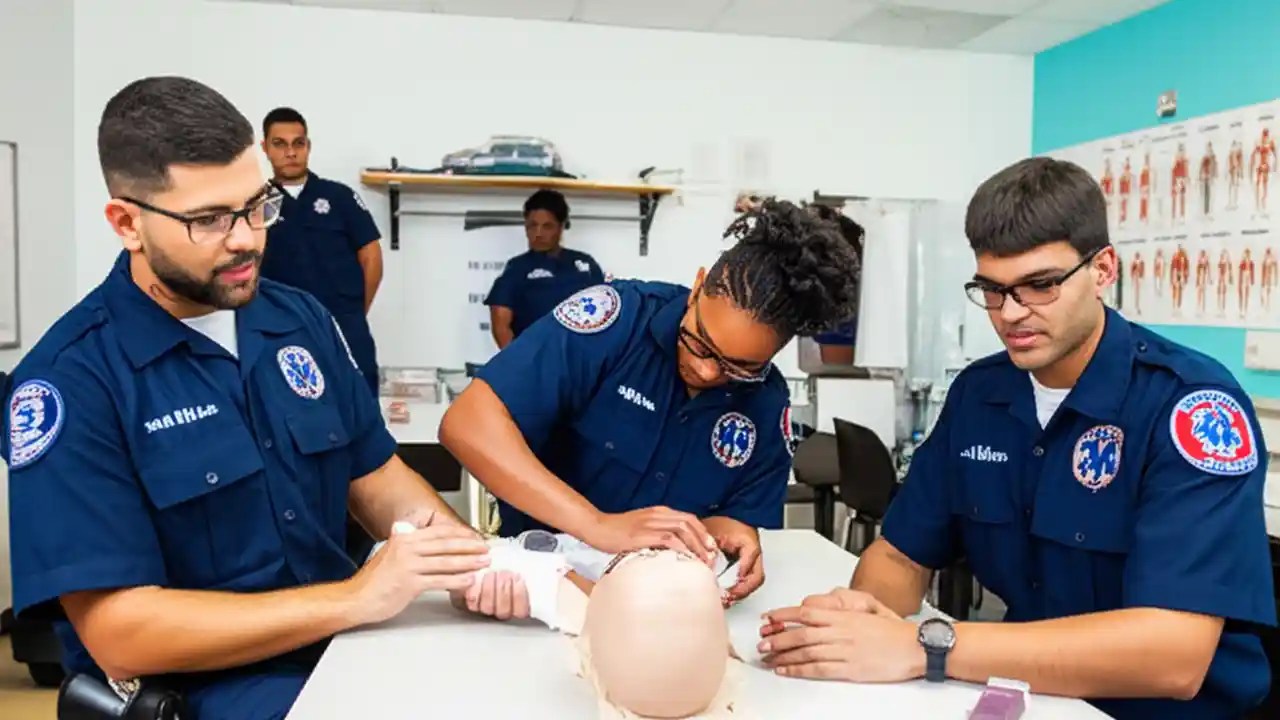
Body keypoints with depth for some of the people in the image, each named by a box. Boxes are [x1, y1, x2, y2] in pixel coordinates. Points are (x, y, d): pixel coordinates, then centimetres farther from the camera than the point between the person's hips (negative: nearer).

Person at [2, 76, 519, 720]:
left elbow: (376, 474, 8)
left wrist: (463, 554, -12)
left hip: (343, 647, 6)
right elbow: (120, 633, -18)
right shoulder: (68, 381, -14)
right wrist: (357, 599, -23)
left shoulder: (302, 319, 4)